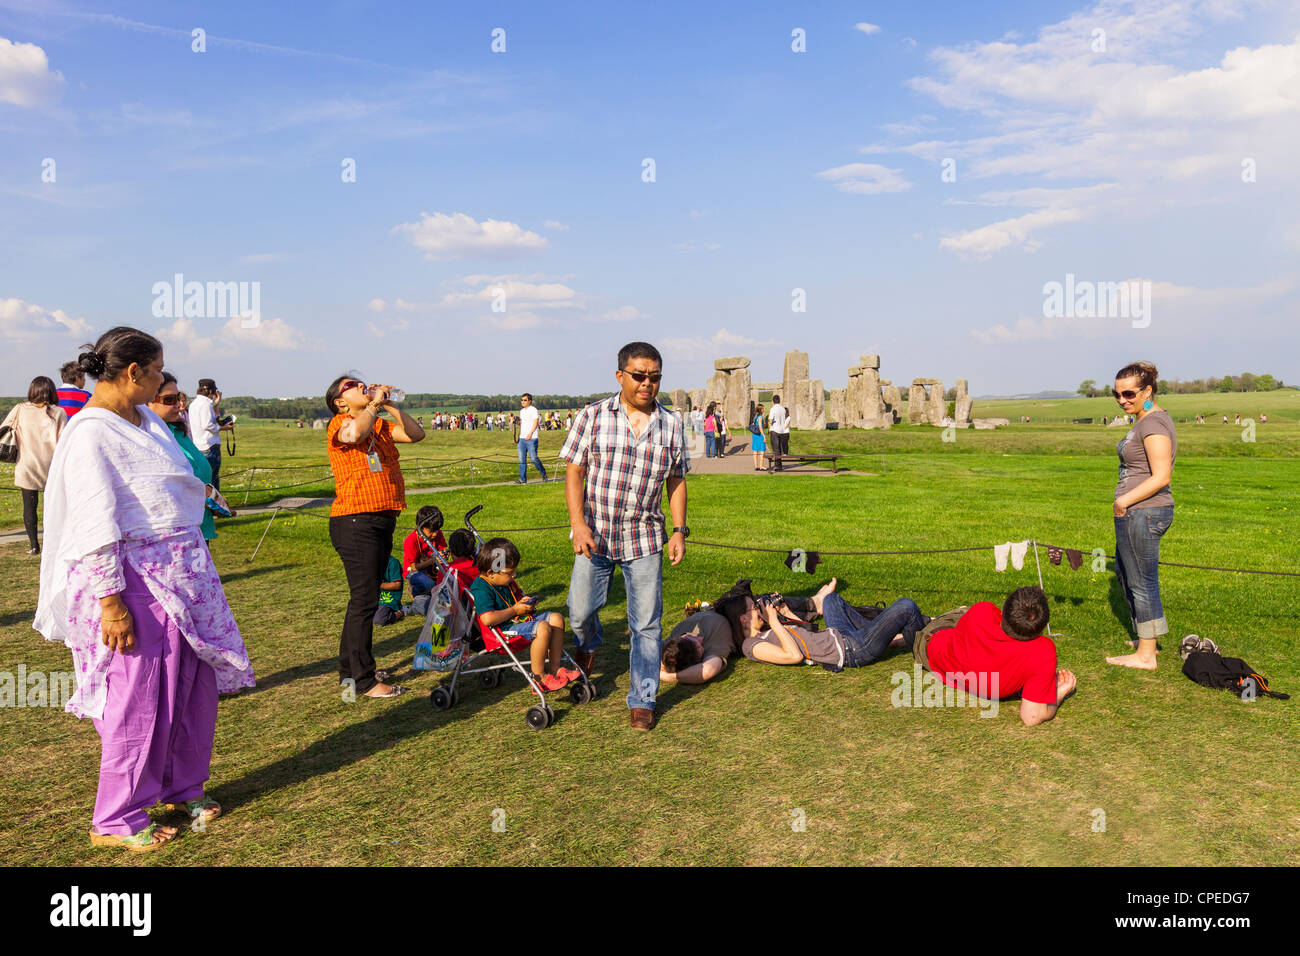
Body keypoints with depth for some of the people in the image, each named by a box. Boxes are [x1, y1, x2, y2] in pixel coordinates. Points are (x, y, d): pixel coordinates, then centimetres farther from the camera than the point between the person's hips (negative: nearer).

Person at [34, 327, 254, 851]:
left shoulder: (148, 420, 12)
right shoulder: (91, 432, -14)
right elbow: (96, 525, -19)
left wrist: (193, 567, 22)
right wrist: (110, 602, -21)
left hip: (182, 574, 8)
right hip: (133, 580, -8)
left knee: (196, 684, 13)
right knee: (140, 698, 0)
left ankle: (181, 788, 32)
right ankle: (116, 821, 18)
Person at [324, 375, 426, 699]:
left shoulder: (379, 425, 17)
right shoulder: (340, 423, -5)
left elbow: (416, 434, 10)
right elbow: (354, 433, -28)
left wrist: (391, 406, 3)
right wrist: (373, 404, -18)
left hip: (382, 521, 9)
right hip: (355, 523, -9)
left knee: (365, 598, 16)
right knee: (365, 599, -7)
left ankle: (350, 668, 28)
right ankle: (363, 679, 1)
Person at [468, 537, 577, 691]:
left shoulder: (506, 582, 12)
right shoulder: (481, 590, -20)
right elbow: (488, 619, -33)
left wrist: (524, 602, 7)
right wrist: (514, 610, -20)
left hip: (518, 621, 11)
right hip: (504, 630, -11)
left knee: (556, 618, 3)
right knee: (542, 628, -29)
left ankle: (554, 668, 4)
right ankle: (538, 677, -19)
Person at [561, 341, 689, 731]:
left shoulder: (671, 426, 3)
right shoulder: (593, 416, -4)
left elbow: (676, 481, 10)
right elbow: (574, 472, -4)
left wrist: (679, 530, 2)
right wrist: (578, 524, -14)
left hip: (645, 539, 1)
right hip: (595, 534, -1)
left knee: (646, 623, 3)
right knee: (580, 611, 9)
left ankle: (642, 700, 18)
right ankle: (589, 643, 45)